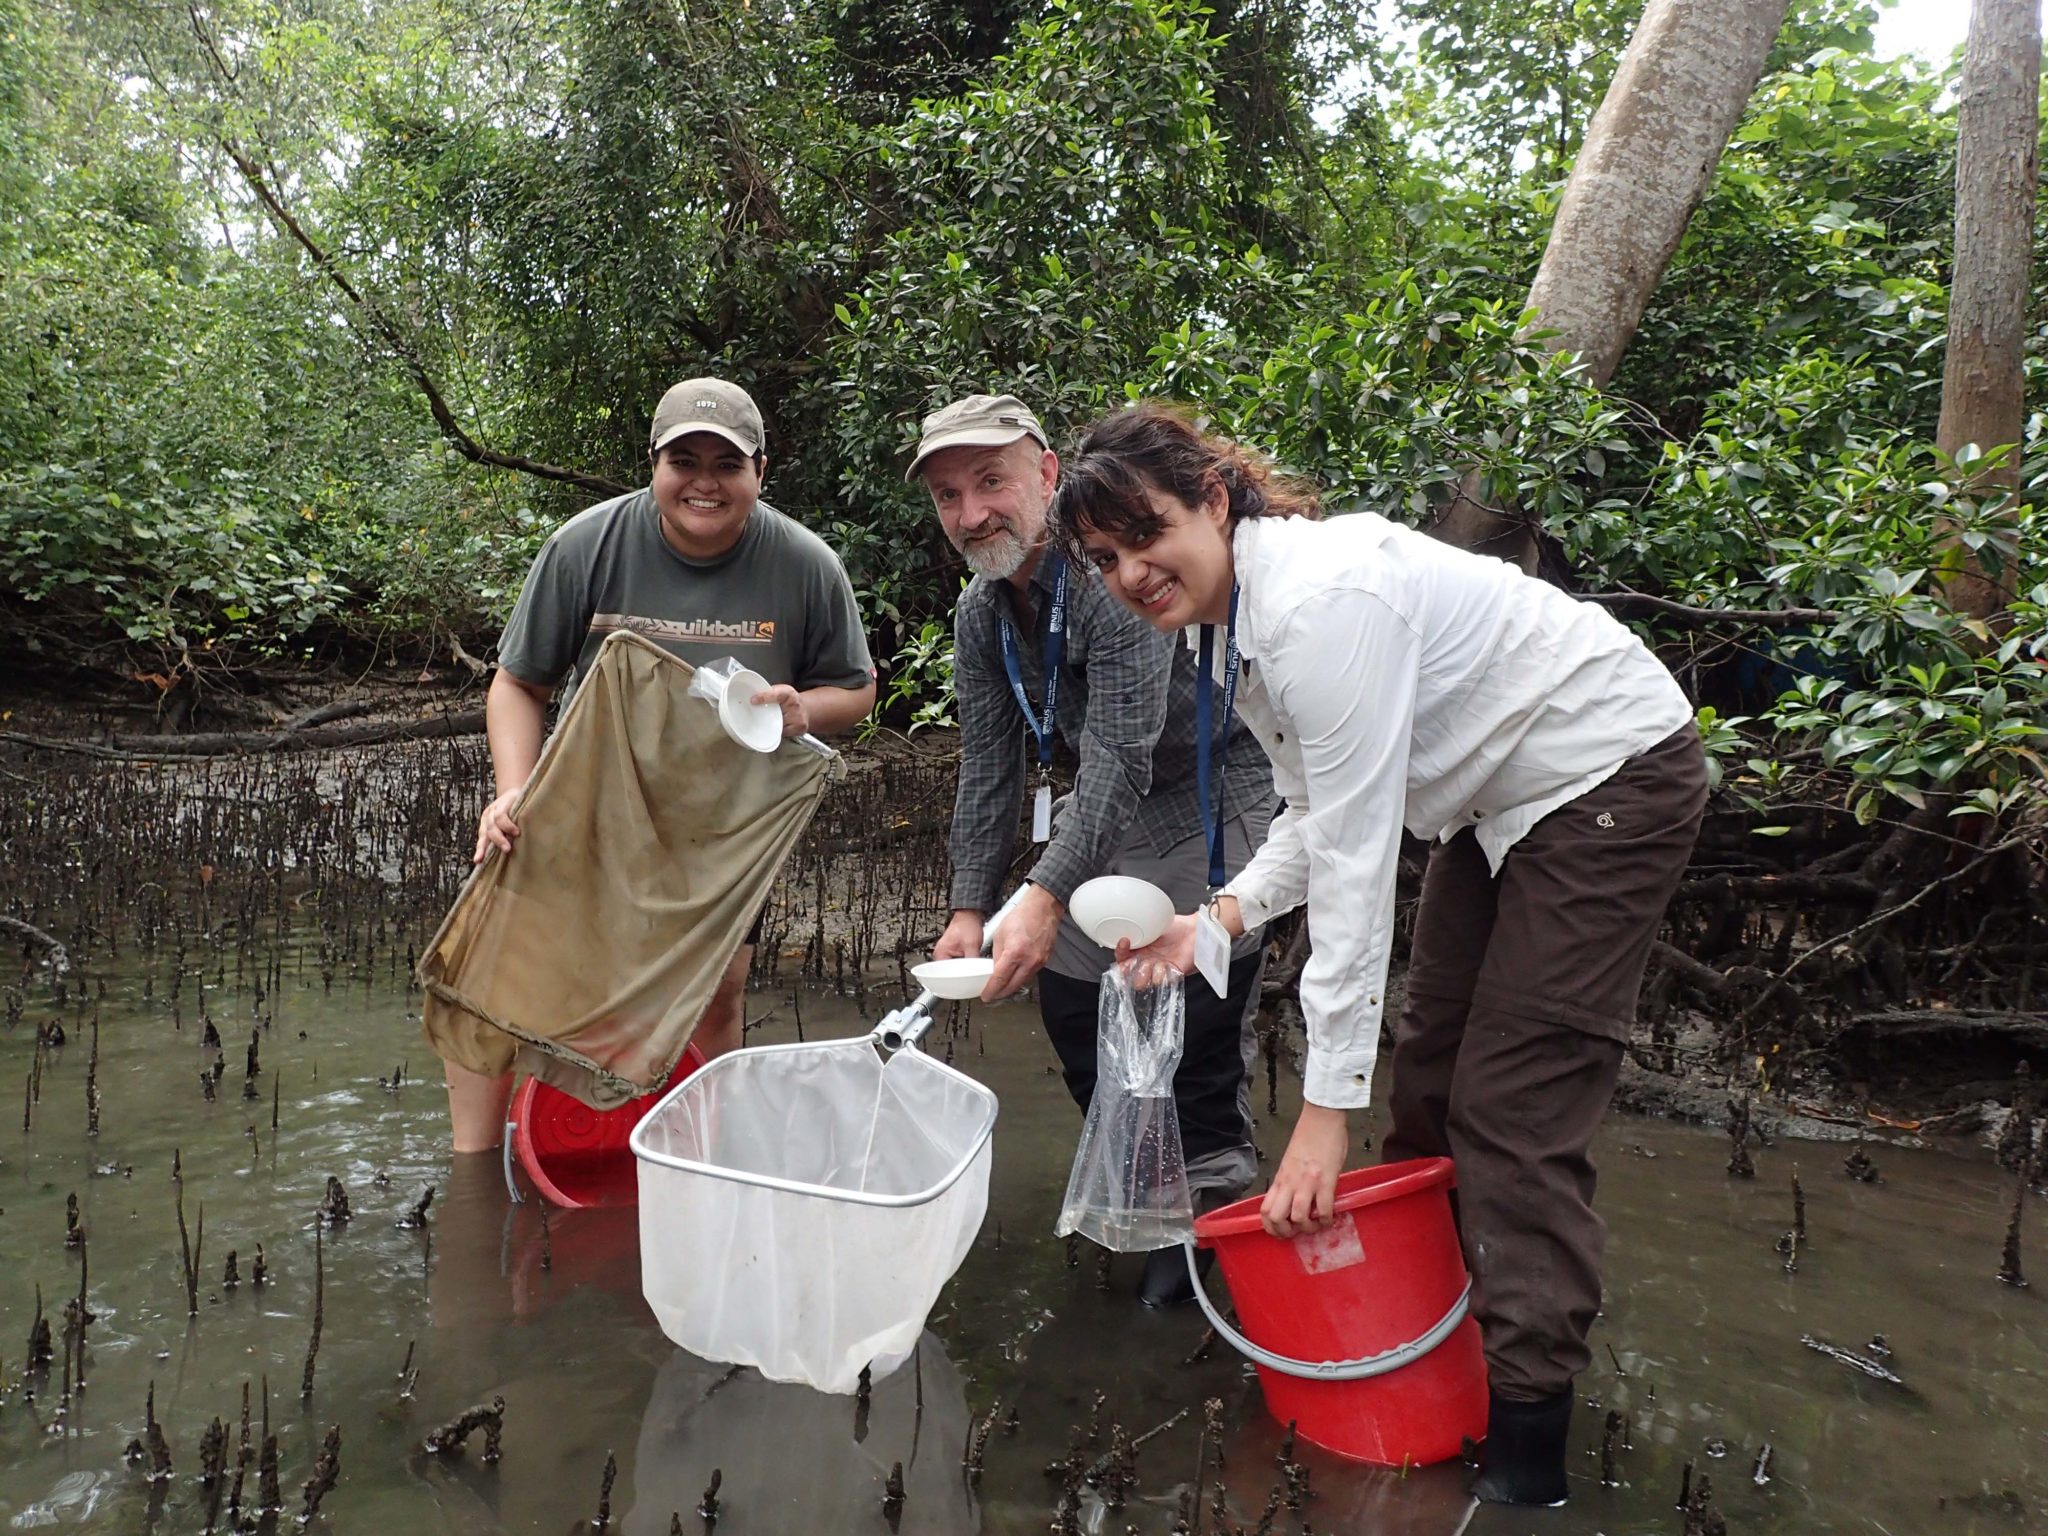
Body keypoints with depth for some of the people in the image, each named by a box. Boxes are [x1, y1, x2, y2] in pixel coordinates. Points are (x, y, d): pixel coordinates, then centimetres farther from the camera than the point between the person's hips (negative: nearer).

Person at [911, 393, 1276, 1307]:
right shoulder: (980, 616, -2)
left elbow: (1120, 753, -33)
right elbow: (989, 770, 2)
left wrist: (1047, 894, -39)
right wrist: (970, 907, -5)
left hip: (1217, 798, -8)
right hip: (1108, 816, 8)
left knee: (1200, 1019, -10)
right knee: (1072, 1006, 11)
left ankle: (1209, 1208, 11)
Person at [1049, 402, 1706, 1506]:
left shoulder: (1320, 603, -31)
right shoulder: (1227, 618, -1)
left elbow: (1356, 853, -32)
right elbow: (1318, 812, 4)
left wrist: (1325, 1106, -30)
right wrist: (1224, 916, -13)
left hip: (1613, 776, -10)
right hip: (1502, 796, 10)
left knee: (1513, 1104, -11)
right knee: (1429, 1067, 14)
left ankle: (1526, 1444, 0)